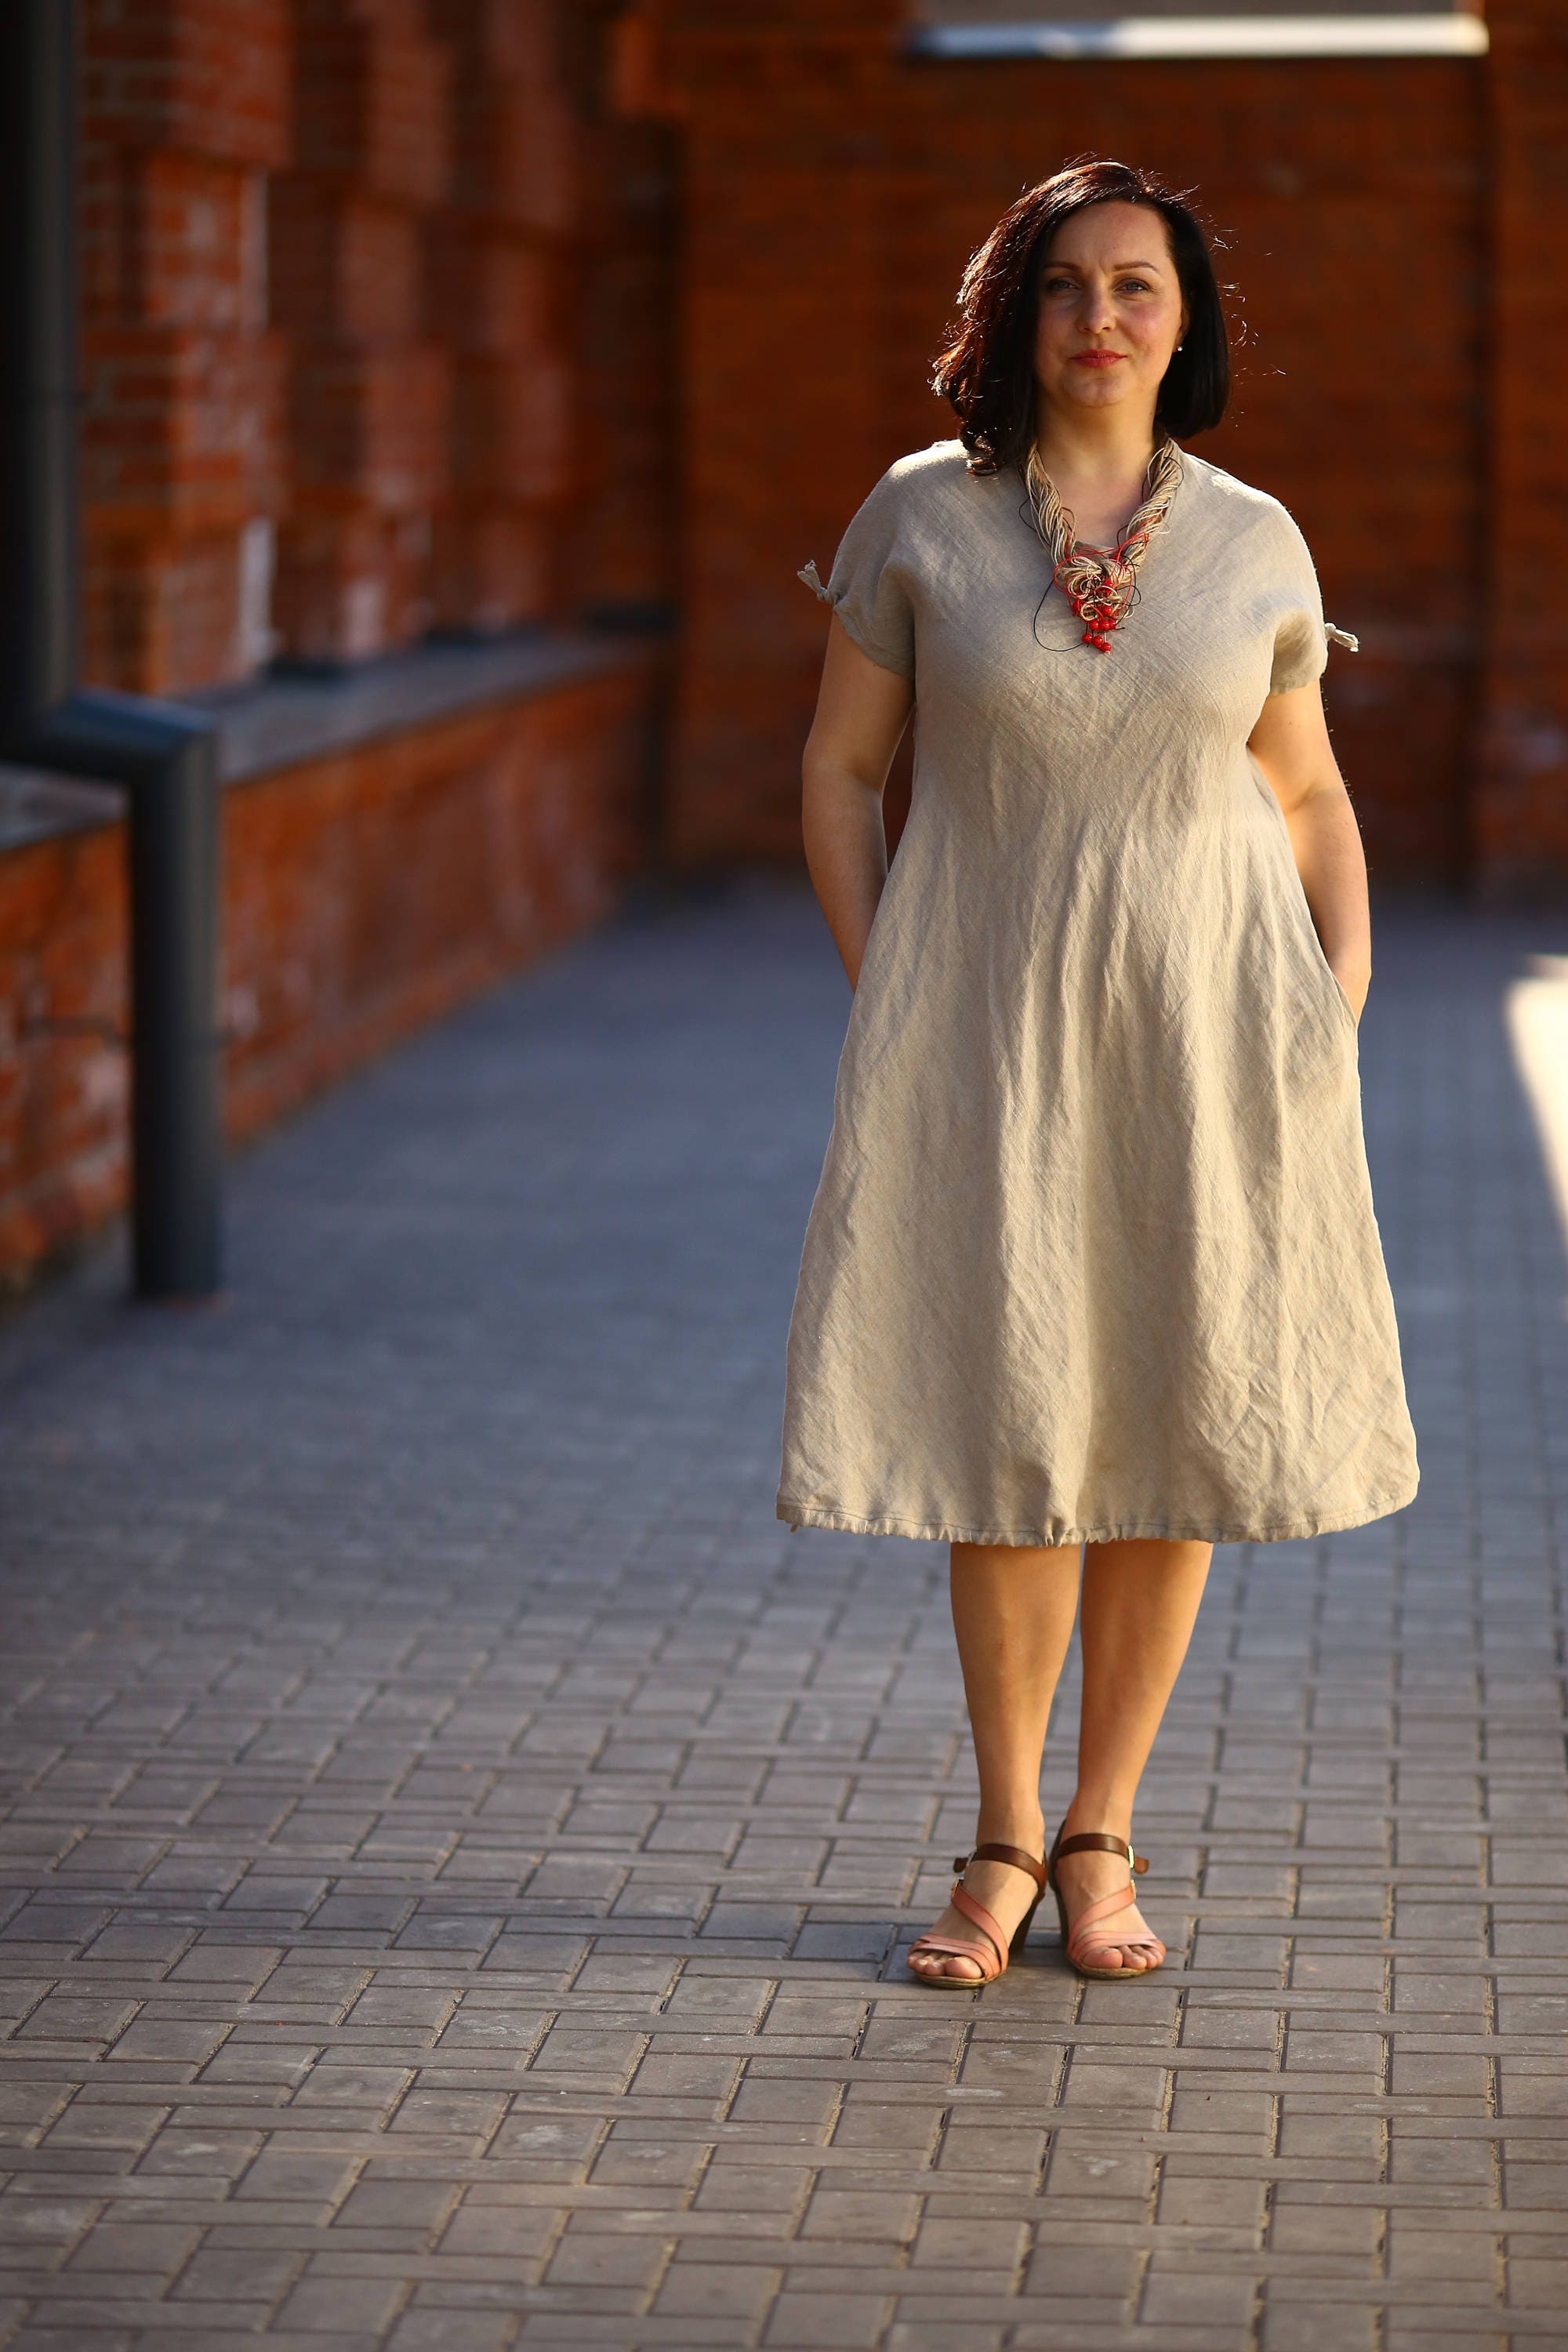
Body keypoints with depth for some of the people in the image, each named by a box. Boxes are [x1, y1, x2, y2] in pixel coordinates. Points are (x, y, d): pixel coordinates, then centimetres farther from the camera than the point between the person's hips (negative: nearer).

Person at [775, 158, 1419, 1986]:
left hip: (1204, 1016, 1)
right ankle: (1003, 1846, 13)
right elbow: (839, 767, 6)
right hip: (986, 1019, -1)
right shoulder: (921, 516, 0)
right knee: (1009, 1431, -2)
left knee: (1174, 1425, 3)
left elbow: (1310, 801, 12)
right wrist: (881, 1001, -2)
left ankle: (1100, 1834, 17)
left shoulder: (1253, 544, 3)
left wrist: (1339, 1003, 0)